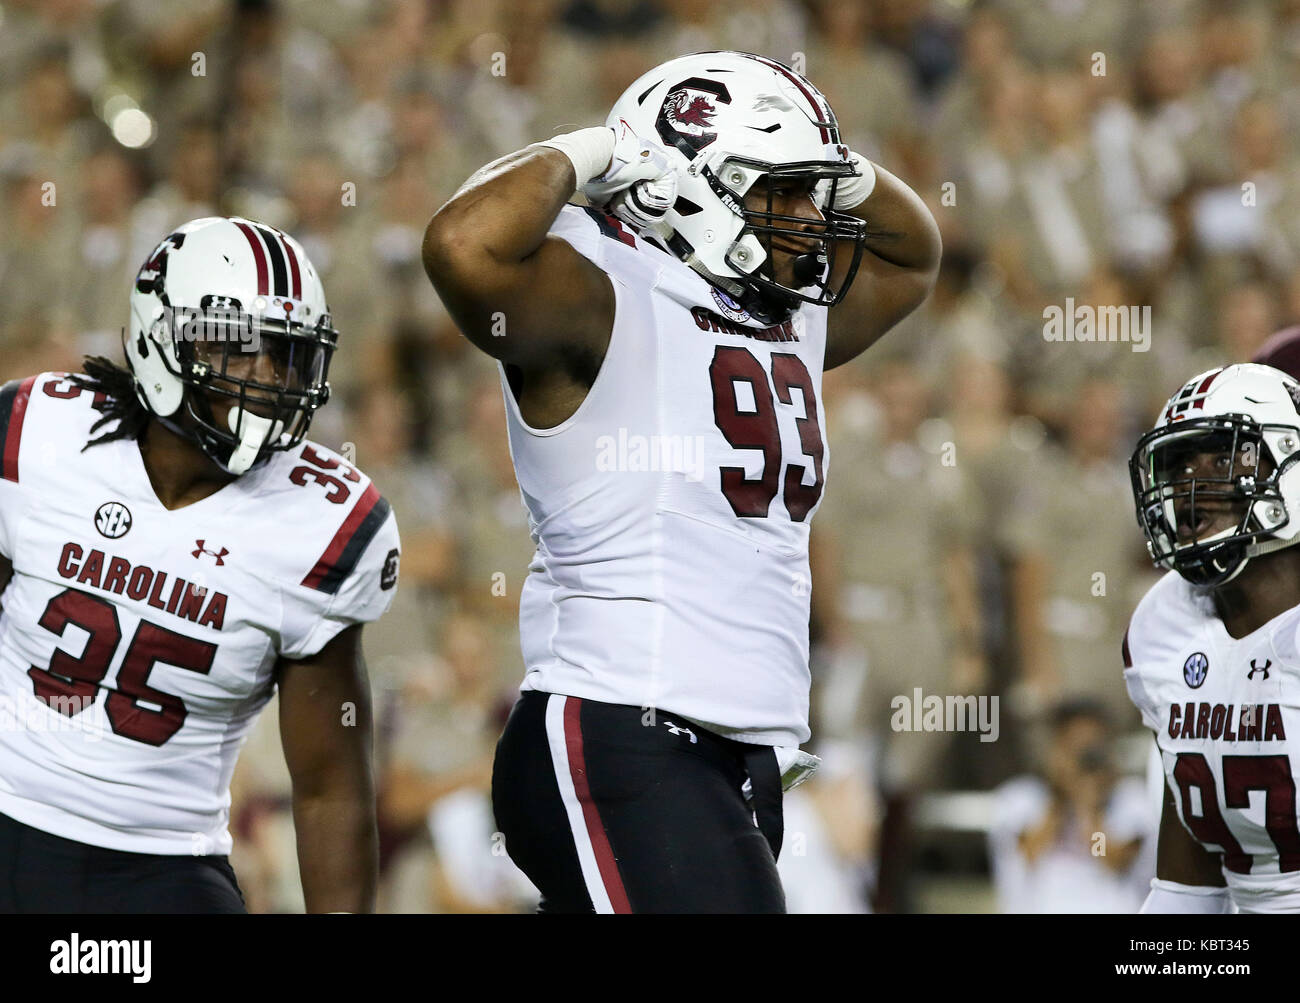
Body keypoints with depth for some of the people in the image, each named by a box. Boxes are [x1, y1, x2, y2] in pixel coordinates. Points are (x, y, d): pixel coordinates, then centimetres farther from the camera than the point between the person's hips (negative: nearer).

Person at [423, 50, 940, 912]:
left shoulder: (794, 319, 18)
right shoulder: (599, 301, -9)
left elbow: (912, 255, 37)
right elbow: (466, 248, -29)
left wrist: (834, 169, 18)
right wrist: (581, 155, -11)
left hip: (747, 758, 9)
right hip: (619, 745, -9)